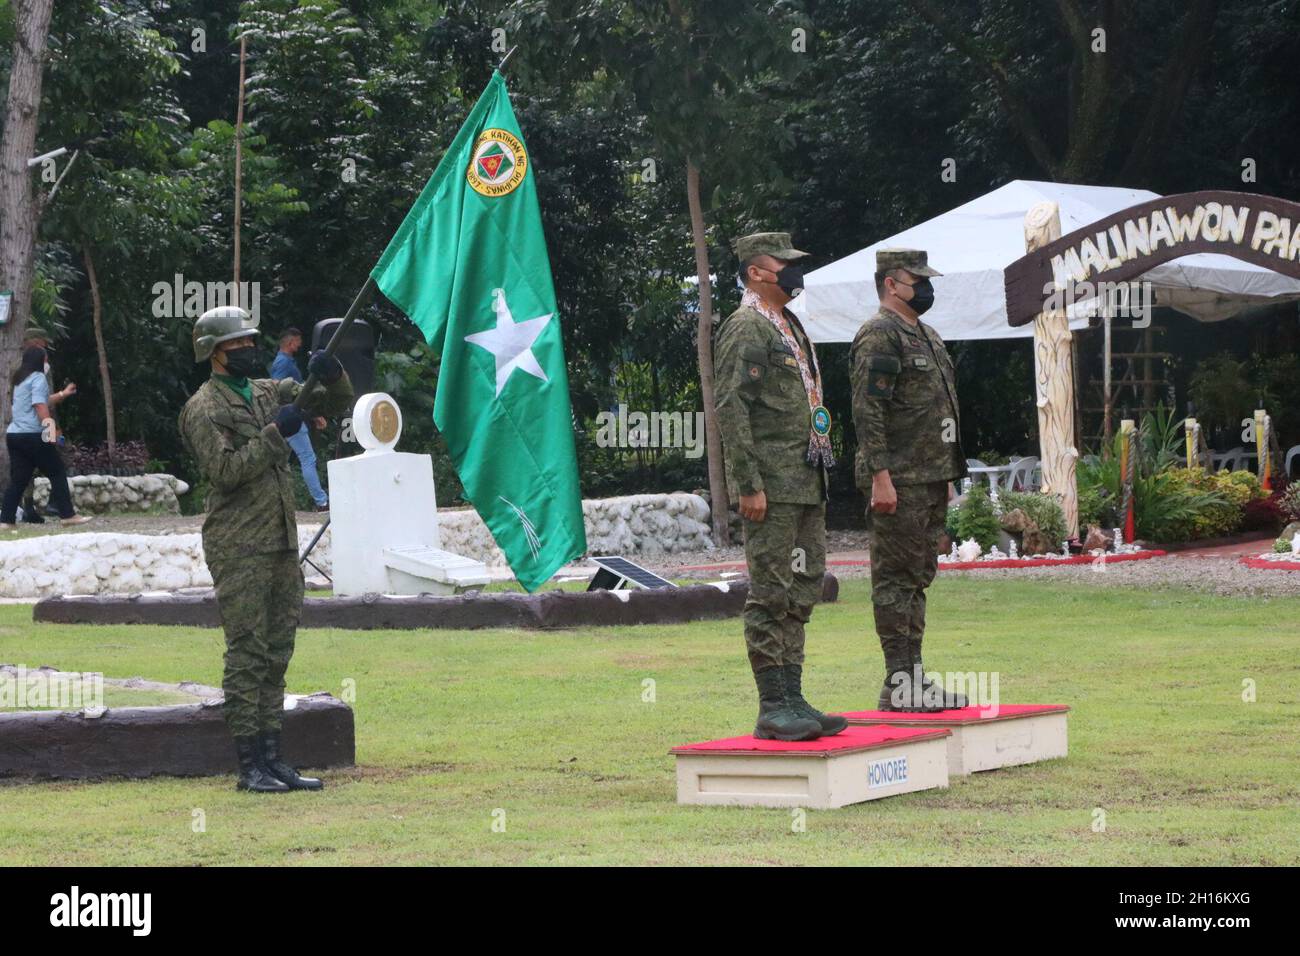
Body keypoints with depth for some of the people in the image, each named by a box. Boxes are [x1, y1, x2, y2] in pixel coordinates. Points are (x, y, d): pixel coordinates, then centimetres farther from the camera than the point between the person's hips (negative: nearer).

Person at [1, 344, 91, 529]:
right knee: (58, 473, 1)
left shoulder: (20, 379, 21)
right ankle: (67, 515, 0)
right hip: (33, 435, -8)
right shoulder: (38, 378, -6)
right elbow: (40, 405, -18)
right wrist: (48, 424, -22)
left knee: (18, 479, 6)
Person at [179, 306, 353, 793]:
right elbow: (224, 471, -19)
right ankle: (249, 765, -5)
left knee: (277, 654, 8)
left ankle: (272, 757, 12)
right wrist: (274, 434, -20)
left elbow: (338, 403, 16)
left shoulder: (269, 392, 14)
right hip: (239, 547, -7)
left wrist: (332, 376, -5)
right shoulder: (204, 408, -7)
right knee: (247, 655, -7)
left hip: (282, 542, 7)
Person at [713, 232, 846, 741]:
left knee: (802, 591, 10)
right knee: (771, 595, -7)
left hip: (807, 484, 10)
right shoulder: (746, 328, -10)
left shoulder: (790, 326, 19)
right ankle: (773, 707, -5)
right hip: (773, 487, -10)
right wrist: (748, 485, -21)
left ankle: (793, 699, 15)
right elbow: (731, 409, -17)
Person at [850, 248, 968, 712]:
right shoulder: (878, 336, -12)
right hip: (899, 482, -10)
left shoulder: (927, 337, 19)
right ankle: (898, 686, -6)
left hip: (930, 481, 10)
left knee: (918, 577, 11)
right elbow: (868, 410, -19)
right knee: (896, 578, -7)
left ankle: (915, 679, 16)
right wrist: (880, 476, -24)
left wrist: (947, 475, 23)